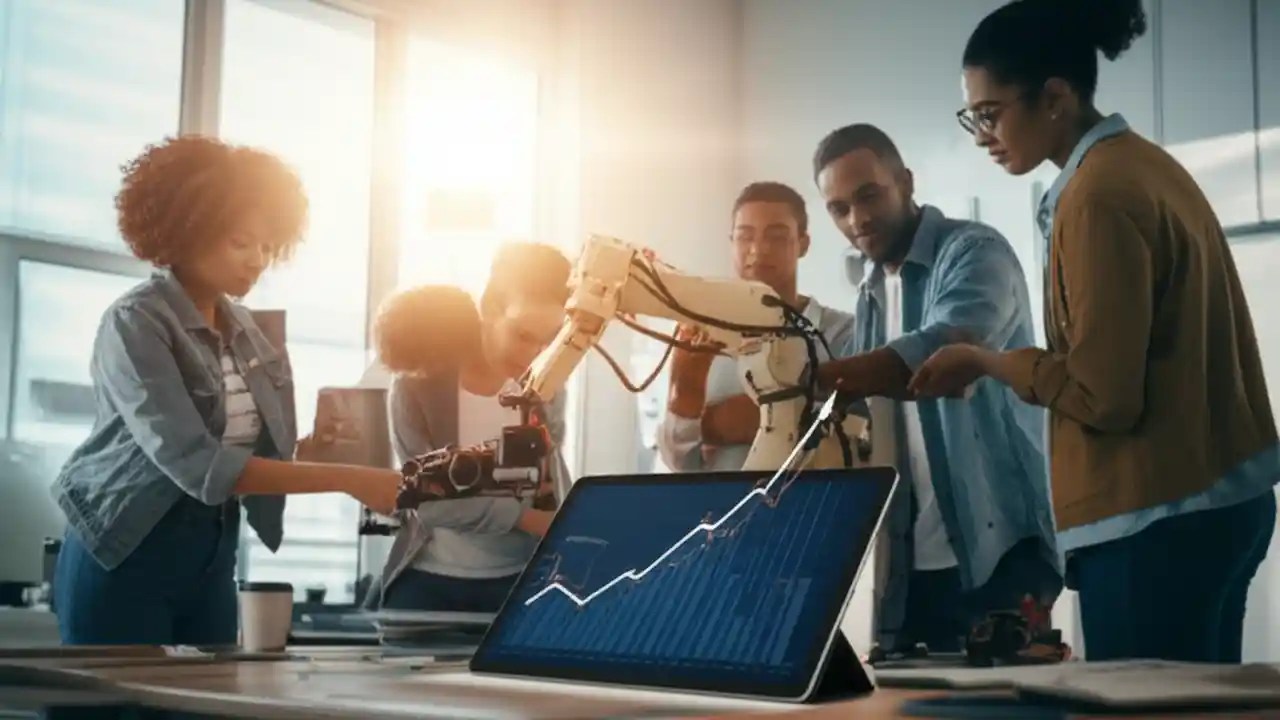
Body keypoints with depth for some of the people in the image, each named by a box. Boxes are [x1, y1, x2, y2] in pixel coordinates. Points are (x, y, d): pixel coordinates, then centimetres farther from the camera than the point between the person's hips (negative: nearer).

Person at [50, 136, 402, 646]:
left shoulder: (246, 331, 7)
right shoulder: (136, 324, -16)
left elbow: (258, 452, 5)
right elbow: (197, 464, -27)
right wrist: (346, 479, -28)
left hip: (213, 554, 7)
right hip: (124, 554, -7)